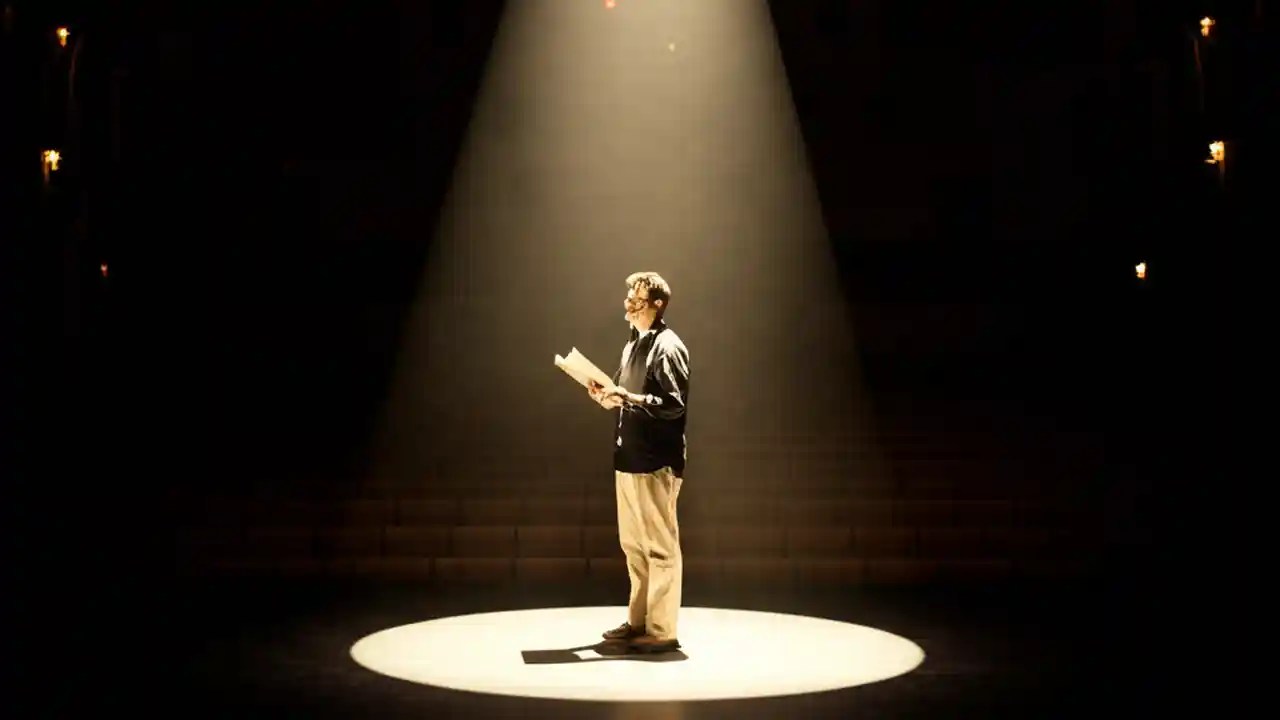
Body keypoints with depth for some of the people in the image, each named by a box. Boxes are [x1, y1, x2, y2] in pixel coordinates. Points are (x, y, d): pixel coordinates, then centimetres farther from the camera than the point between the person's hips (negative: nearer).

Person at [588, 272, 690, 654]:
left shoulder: (667, 347, -11)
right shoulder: (634, 344, 16)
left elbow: (674, 405, -18)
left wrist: (631, 399, -27)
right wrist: (610, 397, 6)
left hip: (655, 461, -9)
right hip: (629, 457, 9)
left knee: (660, 546, -2)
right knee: (633, 544, 14)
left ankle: (662, 630, 4)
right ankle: (638, 620, 25)